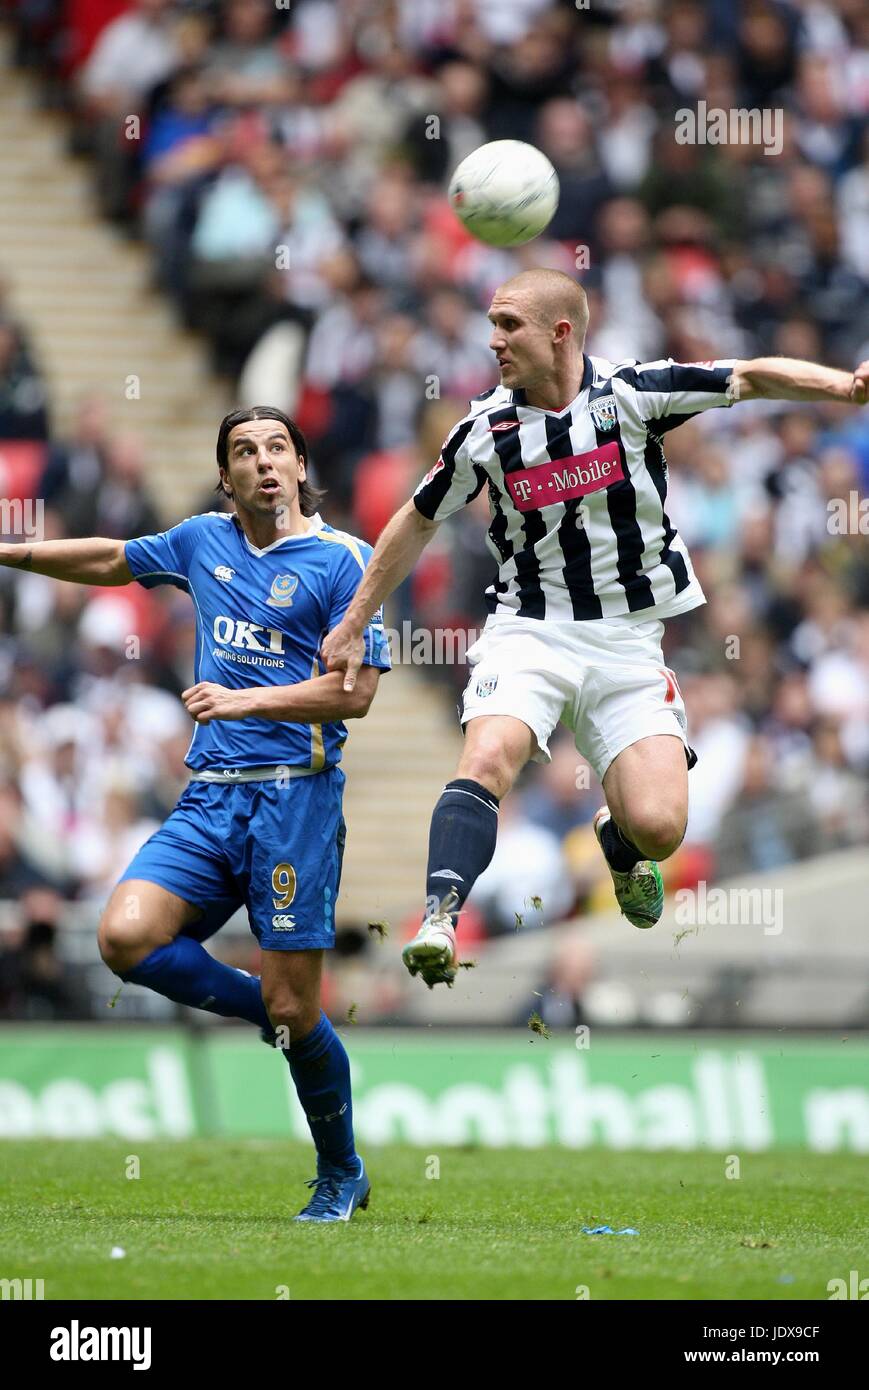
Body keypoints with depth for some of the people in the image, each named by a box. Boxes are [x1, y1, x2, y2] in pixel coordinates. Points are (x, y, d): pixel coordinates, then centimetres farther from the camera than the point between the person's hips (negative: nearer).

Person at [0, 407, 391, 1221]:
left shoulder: (340, 559, -2)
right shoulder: (204, 542, 14)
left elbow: (356, 691, -8)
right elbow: (113, 561, 32)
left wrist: (245, 699, -15)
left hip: (294, 793, -5)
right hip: (208, 796, 5)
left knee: (293, 1009, -6)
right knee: (126, 937, -17)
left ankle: (341, 1176, 15)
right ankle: (277, 1015, 6)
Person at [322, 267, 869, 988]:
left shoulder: (633, 391, -6)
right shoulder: (487, 427, -1)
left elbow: (753, 377, -5)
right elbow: (417, 523, 13)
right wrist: (353, 625, 16)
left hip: (627, 643, 0)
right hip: (528, 631, 0)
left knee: (657, 828, -12)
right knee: (488, 758, -30)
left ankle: (617, 837, 24)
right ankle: (439, 921, -37)